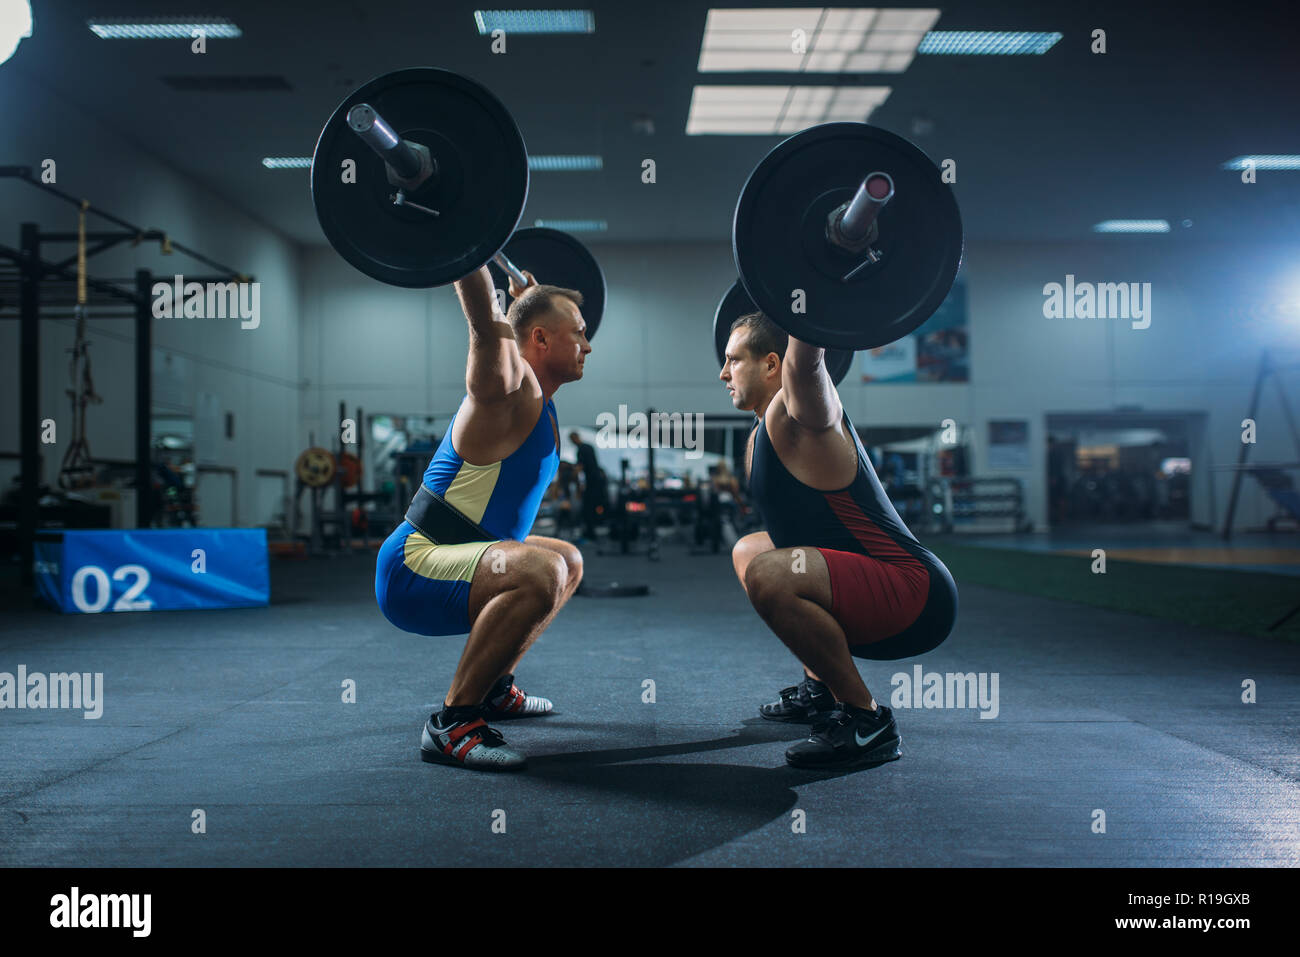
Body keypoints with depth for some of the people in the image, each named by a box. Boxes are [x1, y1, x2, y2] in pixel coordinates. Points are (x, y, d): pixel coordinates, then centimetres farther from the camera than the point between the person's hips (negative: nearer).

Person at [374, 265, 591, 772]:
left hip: (446, 564, 10)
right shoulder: (509, 387, -14)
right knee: (540, 572, -36)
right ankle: (451, 723, -23)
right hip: (413, 570, -10)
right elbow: (485, 319, -32)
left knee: (568, 561, 27)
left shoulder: (533, 396, 14)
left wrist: (530, 297, 41)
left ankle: (491, 688, 23)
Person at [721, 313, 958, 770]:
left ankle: (867, 721, -19)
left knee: (768, 574, -34)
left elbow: (806, 358, -35)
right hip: (884, 592, 10)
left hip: (916, 596, -10)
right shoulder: (761, 436, 13)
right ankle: (821, 687, 22)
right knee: (747, 551, 26)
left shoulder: (797, 415, -12)